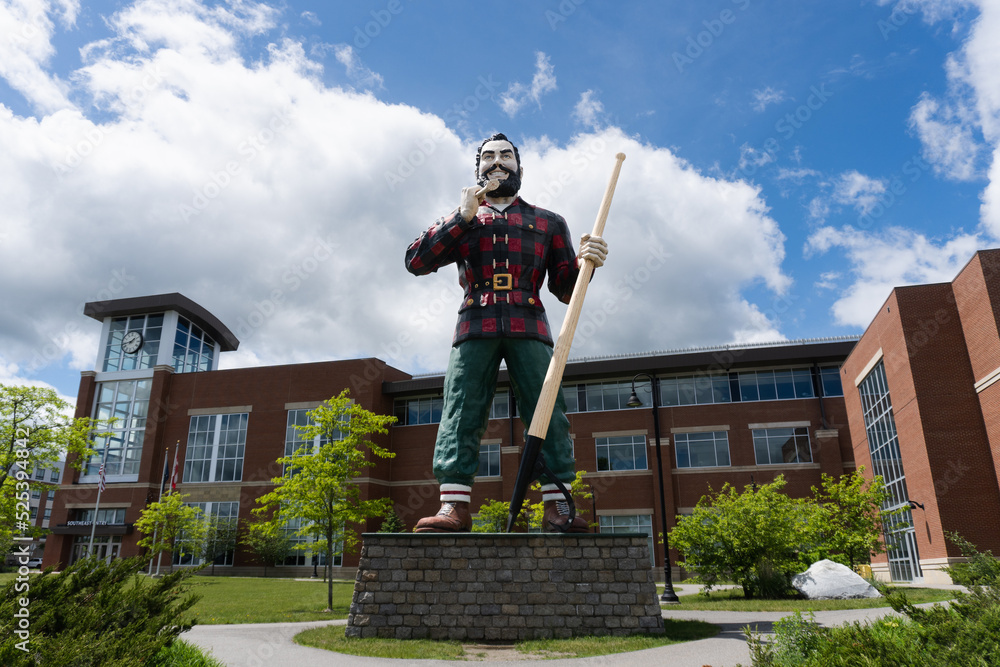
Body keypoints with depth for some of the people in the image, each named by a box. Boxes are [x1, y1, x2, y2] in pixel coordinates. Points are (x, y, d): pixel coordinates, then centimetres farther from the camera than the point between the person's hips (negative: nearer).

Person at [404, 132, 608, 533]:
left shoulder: (548, 223, 22)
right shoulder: (461, 219, 23)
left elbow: (565, 289, 17)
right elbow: (415, 262, 7)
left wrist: (584, 263, -6)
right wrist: (463, 216, 2)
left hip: (528, 328, 0)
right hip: (475, 327, 0)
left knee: (547, 411, -10)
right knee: (460, 412, -11)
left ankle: (557, 508, -9)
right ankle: (454, 506, -13)